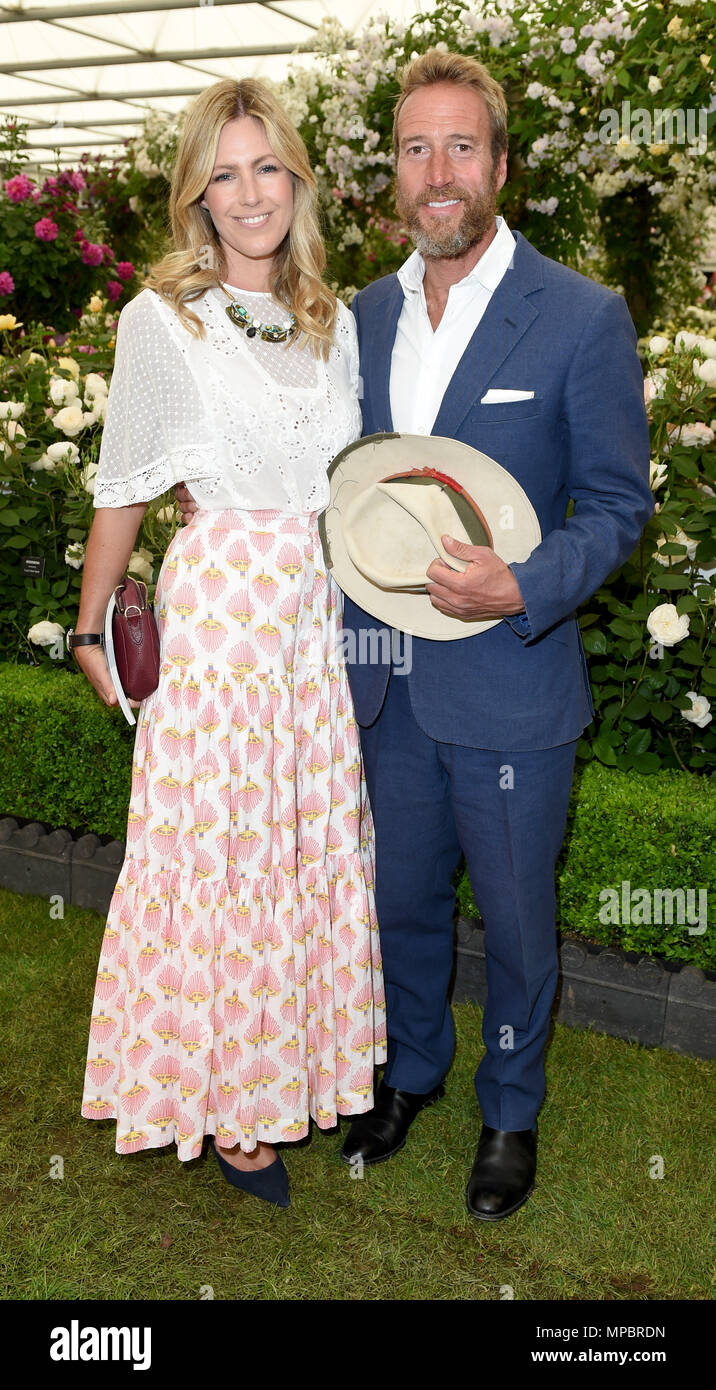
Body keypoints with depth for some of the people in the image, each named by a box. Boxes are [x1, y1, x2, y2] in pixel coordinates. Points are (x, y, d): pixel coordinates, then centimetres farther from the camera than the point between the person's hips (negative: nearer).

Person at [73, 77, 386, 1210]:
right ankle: (226, 1096, 24)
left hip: (322, 615, 5)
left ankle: (304, 1057, 35)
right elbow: (124, 488, 0)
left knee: (317, 837, 13)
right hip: (221, 608, -5)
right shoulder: (162, 320, -4)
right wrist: (93, 626, 5)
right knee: (224, 850, 3)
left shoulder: (335, 322, 10)